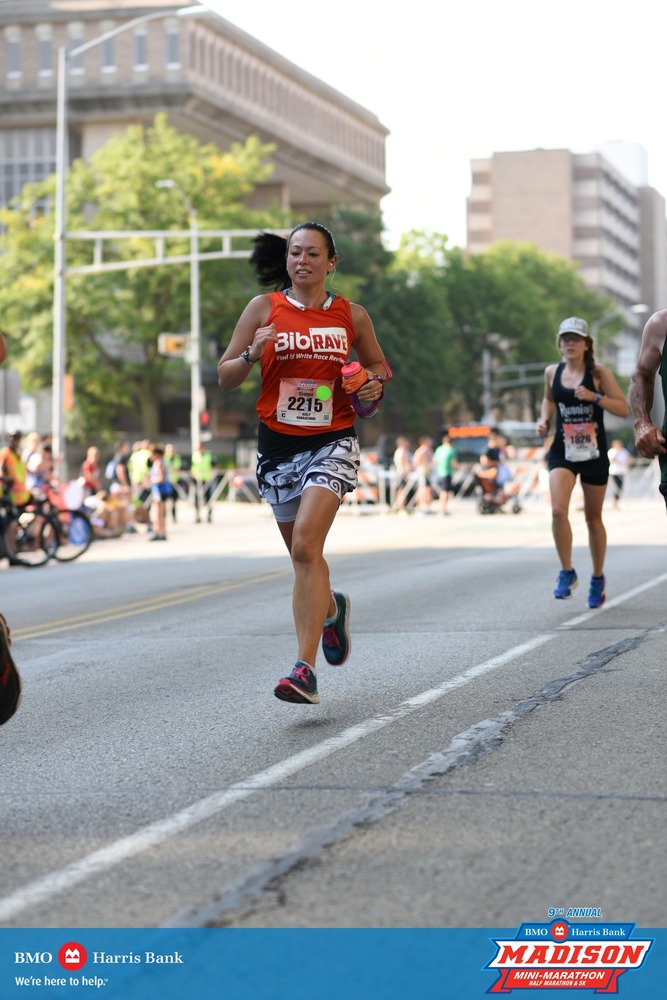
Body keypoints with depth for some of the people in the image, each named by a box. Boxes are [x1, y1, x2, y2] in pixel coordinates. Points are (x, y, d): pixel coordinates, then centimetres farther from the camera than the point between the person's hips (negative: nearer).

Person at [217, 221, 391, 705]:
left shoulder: (352, 315, 3)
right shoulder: (264, 308, 1)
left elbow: (378, 364, 19)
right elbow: (225, 378, 3)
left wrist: (376, 385, -4)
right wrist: (252, 355, -17)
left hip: (332, 442, -2)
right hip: (278, 443, 2)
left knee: (306, 545, -20)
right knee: (302, 555, 13)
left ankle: (305, 670, -21)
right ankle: (331, 608, 49)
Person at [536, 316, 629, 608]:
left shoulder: (598, 373, -6)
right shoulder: (552, 372, 3)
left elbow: (623, 409, -8)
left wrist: (594, 397, -21)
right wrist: (544, 420, 6)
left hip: (594, 453, -2)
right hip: (562, 452, 2)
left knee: (593, 518, 9)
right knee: (558, 511, -19)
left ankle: (598, 578, 27)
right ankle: (567, 572, -3)